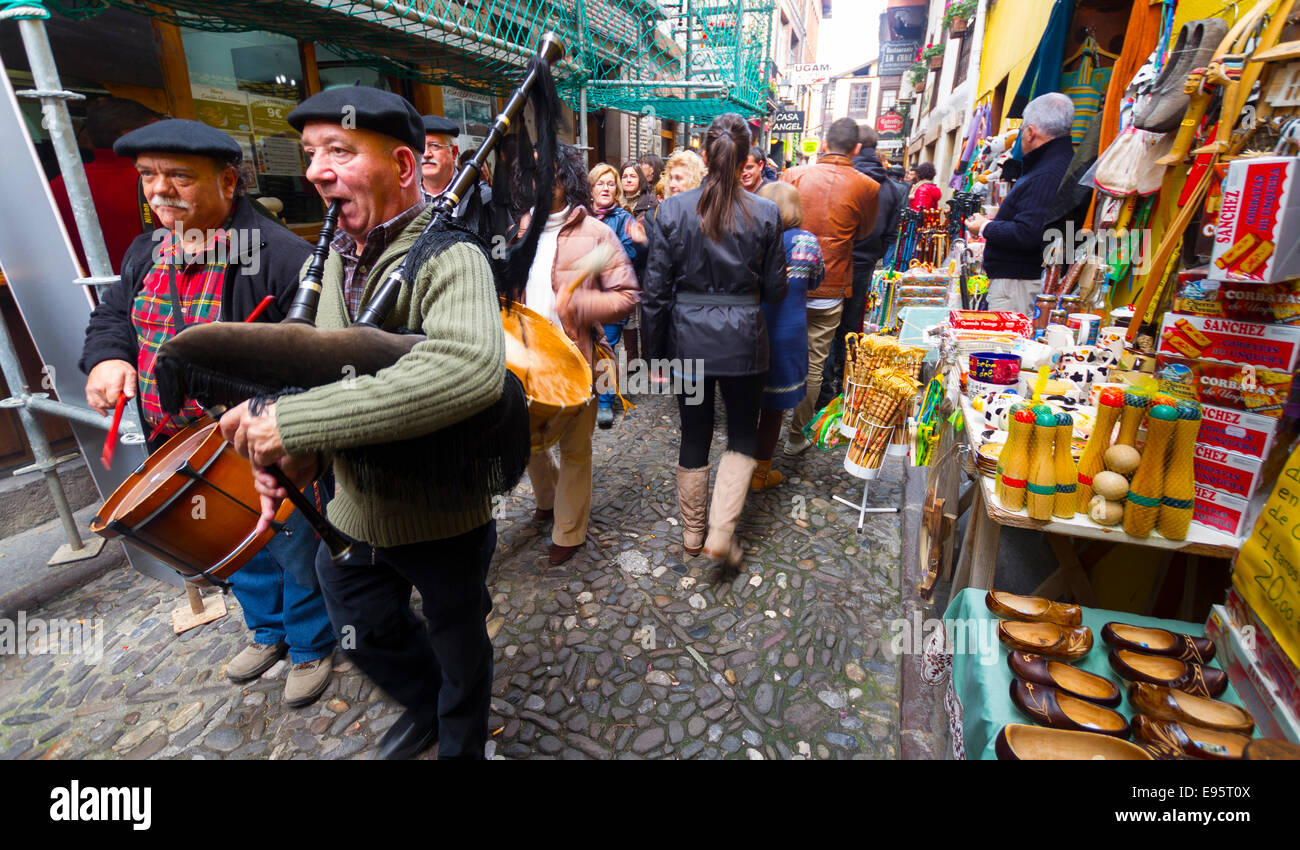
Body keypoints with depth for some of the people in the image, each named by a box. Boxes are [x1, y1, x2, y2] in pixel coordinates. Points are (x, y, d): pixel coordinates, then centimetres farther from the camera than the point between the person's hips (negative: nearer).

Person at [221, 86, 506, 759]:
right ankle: (425, 705, 60)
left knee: (459, 646, 19)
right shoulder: (337, 258, 2)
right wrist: (293, 449, -15)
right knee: (366, 635, 28)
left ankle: (461, 746, 52)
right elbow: (327, 372, 7)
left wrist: (294, 421, -39)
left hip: (441, 518, -7)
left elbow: (471, 367, -45)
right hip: (349, 514, 7)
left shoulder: (448, 257, -24)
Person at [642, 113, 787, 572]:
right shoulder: (765, 214, -6)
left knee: (694, 436, 15)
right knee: (743, 436, 16)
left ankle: (693, 532, 30)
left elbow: (655, 290, -4)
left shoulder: (672, 210, -5)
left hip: (688, 338, 1)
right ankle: (722, 533, 8)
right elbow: (774, 289, 0)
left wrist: (655, 349, 5)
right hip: (742, 339, -1)